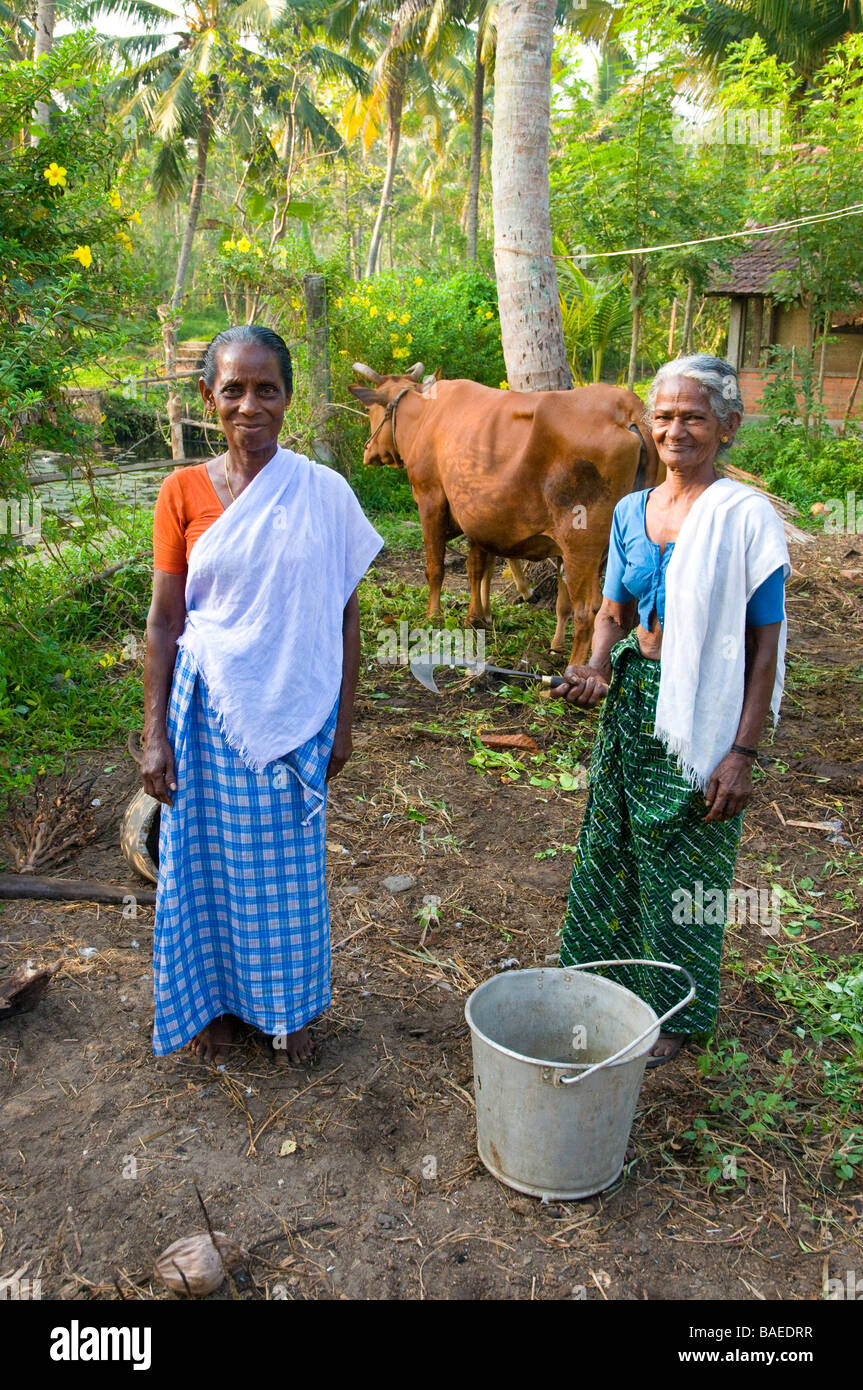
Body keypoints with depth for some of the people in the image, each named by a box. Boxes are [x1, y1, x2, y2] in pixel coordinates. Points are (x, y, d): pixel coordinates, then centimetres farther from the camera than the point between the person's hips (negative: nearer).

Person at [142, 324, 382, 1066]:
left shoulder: (324, 494, -5)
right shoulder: (184, 492, -3)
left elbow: (345, 615, 0)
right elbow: (164, 622, -2)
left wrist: (343, 721, 0)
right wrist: (155, 736, -4)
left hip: (295, 712, 0)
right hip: (208, 707, 1)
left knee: (288, 864, 13)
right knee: (208, 856, 13)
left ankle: (289, 1005, 35)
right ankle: (215, 997, 37)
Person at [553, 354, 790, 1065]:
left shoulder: (747, 516, -12)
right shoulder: (632, 511, 4)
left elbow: (765, 645, -12)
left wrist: (743, 752, -15)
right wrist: (597, 668, -9)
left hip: (703, 713, -5)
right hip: (633, 697, 5)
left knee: (685, 863, 9)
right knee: (612, 847, 16)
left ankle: (676, 1011, 32)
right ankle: (611, 978, 40)